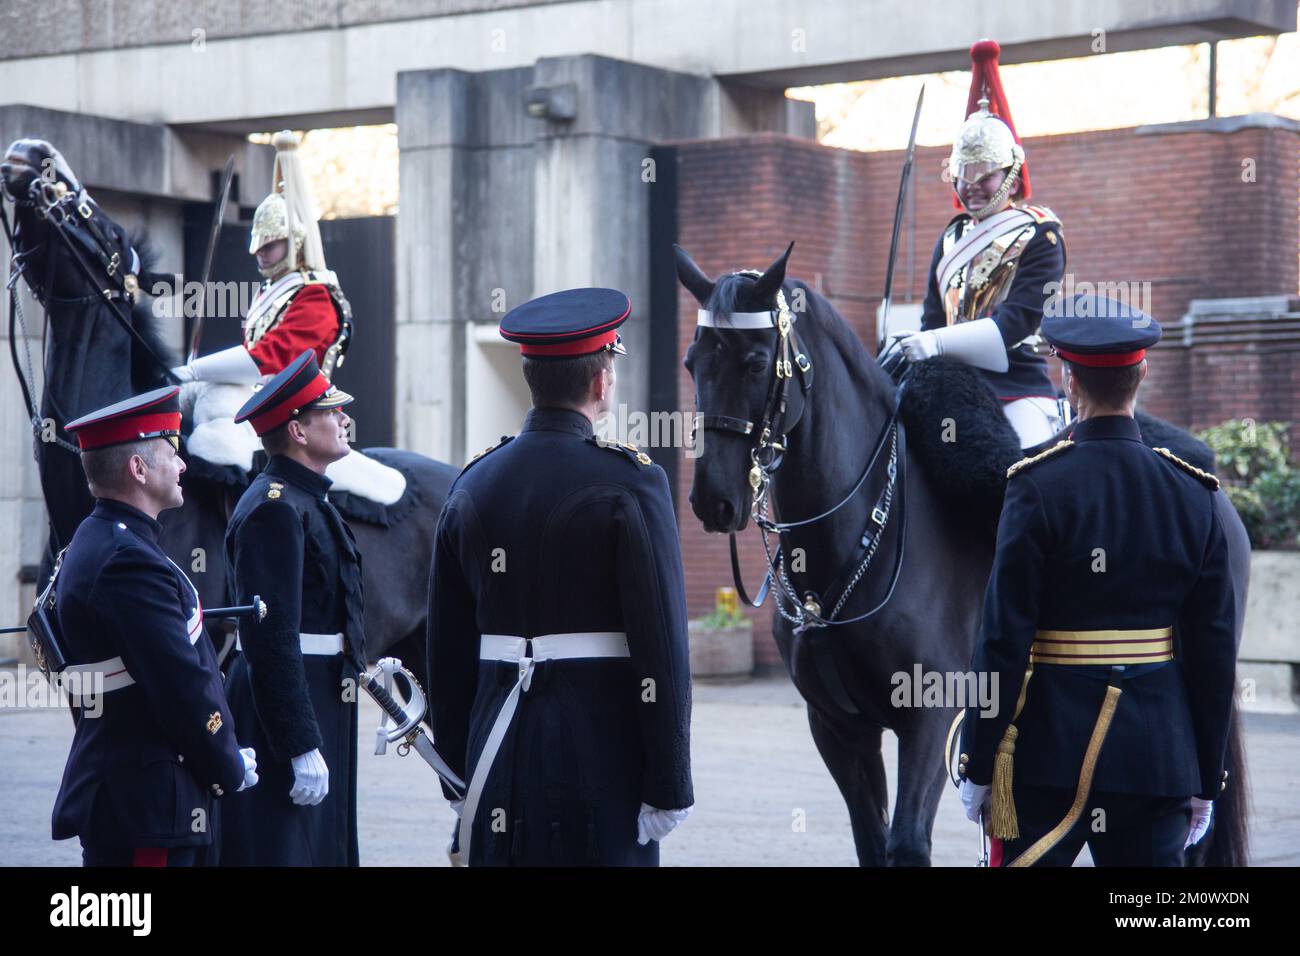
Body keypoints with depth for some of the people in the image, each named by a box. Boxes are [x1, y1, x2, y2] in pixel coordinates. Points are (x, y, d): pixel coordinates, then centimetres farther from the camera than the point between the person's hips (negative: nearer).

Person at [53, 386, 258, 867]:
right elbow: (184, 687, -19)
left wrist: (225, 755, 15)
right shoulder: (130, 563, -18)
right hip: (148, 806, -10)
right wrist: (230, 768, -5)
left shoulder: (95, 544, 15)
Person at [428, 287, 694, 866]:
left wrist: (459, 783, 18)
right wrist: (669, 788, -8)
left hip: (498, 751, 6)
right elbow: (662, 647, -13)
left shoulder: (472, 486, 8)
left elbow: (447, 653, 11)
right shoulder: (629, 483, -9)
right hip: (601, 756, -5)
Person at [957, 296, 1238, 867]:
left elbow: (1003, 641, -11)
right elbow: (1216, 649, 3)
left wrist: (978, 766, -3)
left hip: (1047, 756, -3)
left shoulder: (1039, 488, -10)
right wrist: (1207, 780, 11)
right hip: (1161, 761, 3)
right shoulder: (1192, 494, 1)